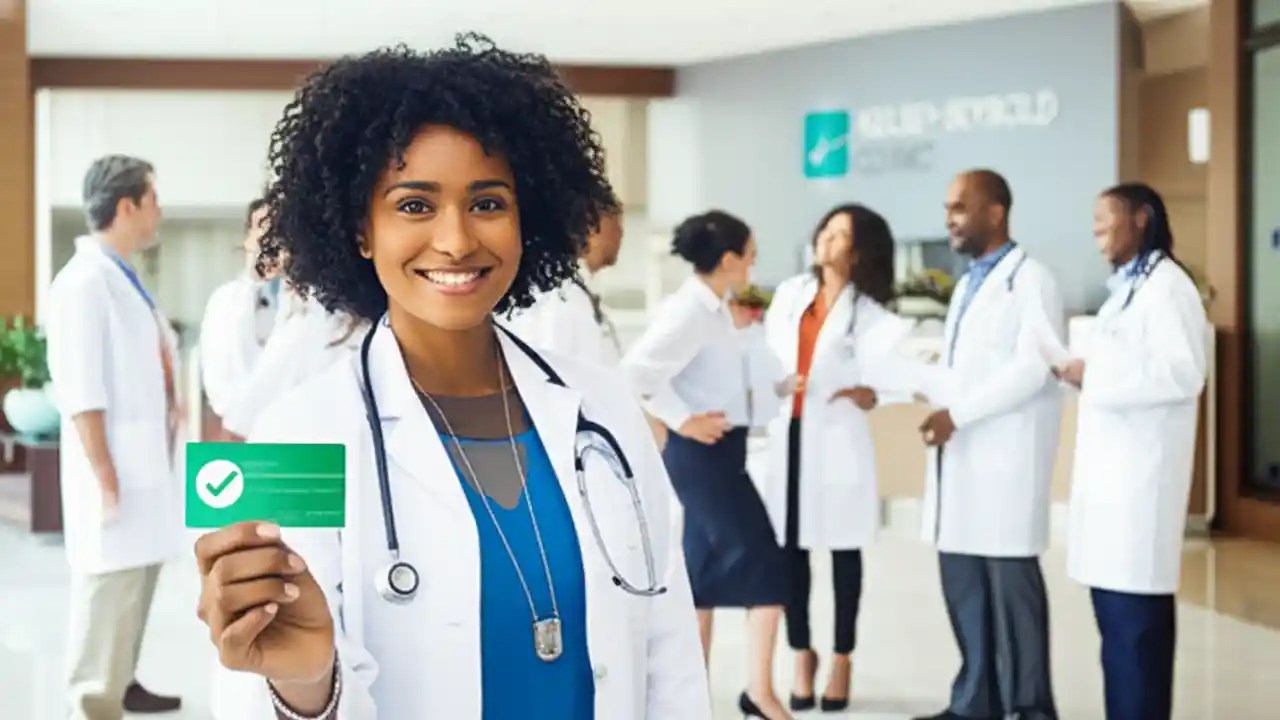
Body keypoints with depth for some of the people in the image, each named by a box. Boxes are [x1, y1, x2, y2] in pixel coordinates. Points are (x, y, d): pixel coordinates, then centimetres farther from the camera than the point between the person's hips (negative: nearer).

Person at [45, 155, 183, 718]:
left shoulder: (123, 278, 13)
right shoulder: (85, 281, -15)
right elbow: (80, 393, -19)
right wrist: (106, 478, -20)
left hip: (147, 467, 9)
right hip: (117, 472, -9)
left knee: (138, 582, 17)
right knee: (111, 588, -6)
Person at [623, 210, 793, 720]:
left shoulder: (714, 309, 10)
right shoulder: (690, 311, -19)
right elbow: (637, 368, -27)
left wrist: (735, 329, 13)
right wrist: (682, 420, -21)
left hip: (719, 452, 10)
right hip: (702, 451, -10)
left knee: (708, 567, 13)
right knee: (762, 563, -7)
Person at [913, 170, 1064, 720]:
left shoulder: (1030, 279, -5)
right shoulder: (966, 285, 21)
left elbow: (1033, 368, -15)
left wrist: (957, 414, -16)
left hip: (1006, 454, -8)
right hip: (959, 455, 8)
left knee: (1011, 581, -4)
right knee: (963, 584, 8)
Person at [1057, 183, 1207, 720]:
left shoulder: (1166, 285, -9)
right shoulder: (1128, 287, 20)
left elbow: (1184, 374, -19)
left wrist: (1094, 377, -14)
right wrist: (1082, 373, 8)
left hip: (1141, 470, -9)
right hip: (1111, 465, 9)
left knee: (1135, 610, -9)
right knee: (1115, 608, 8)